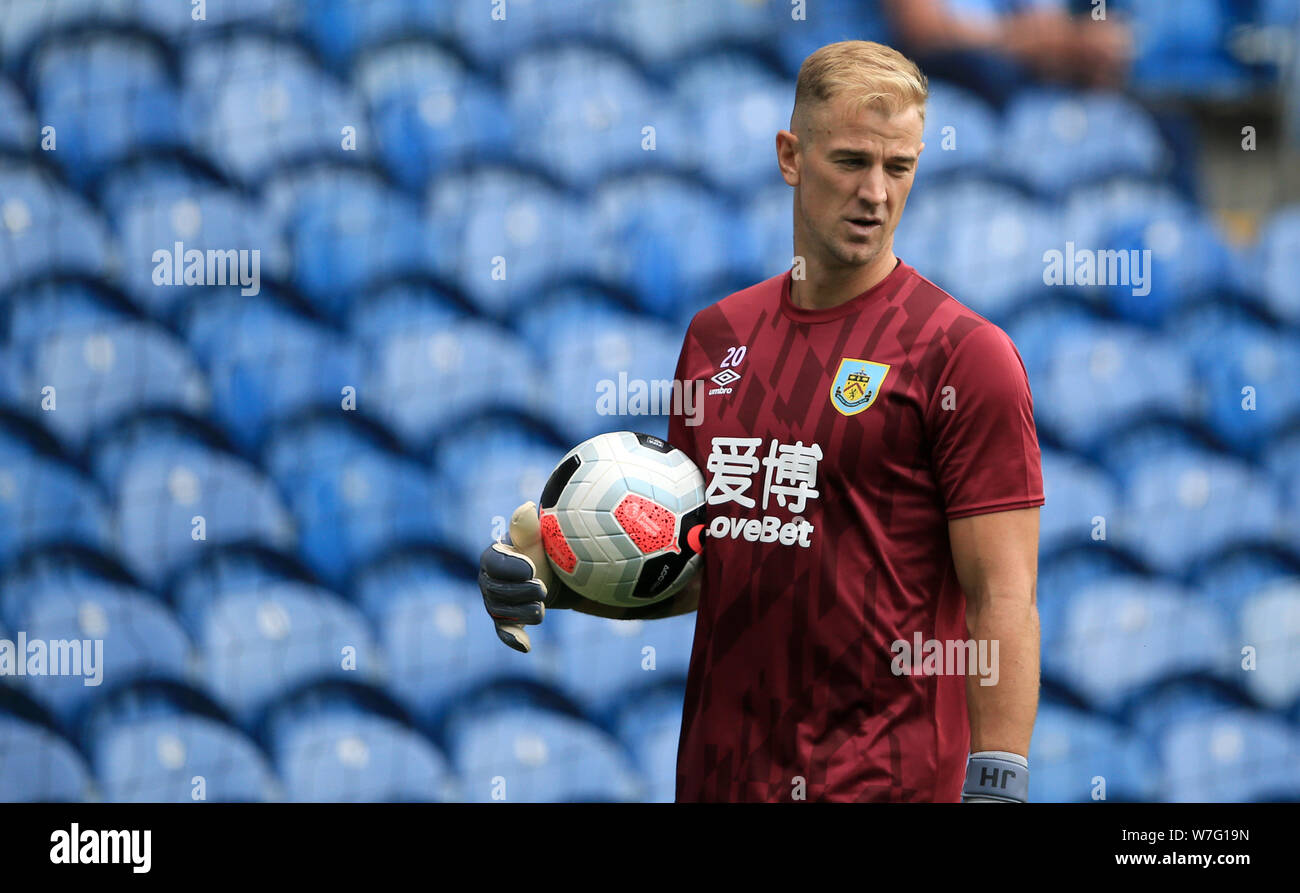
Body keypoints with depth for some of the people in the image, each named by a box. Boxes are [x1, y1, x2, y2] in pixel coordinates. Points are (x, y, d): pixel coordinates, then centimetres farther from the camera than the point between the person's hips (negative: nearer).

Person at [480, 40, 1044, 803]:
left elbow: (1003, 598, -11)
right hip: (721, 770, 6)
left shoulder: (965, 352, -7)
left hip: (886, 781, -5)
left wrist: (997, 785, -19)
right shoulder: (718, 336, 10)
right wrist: (560, 581, 2)